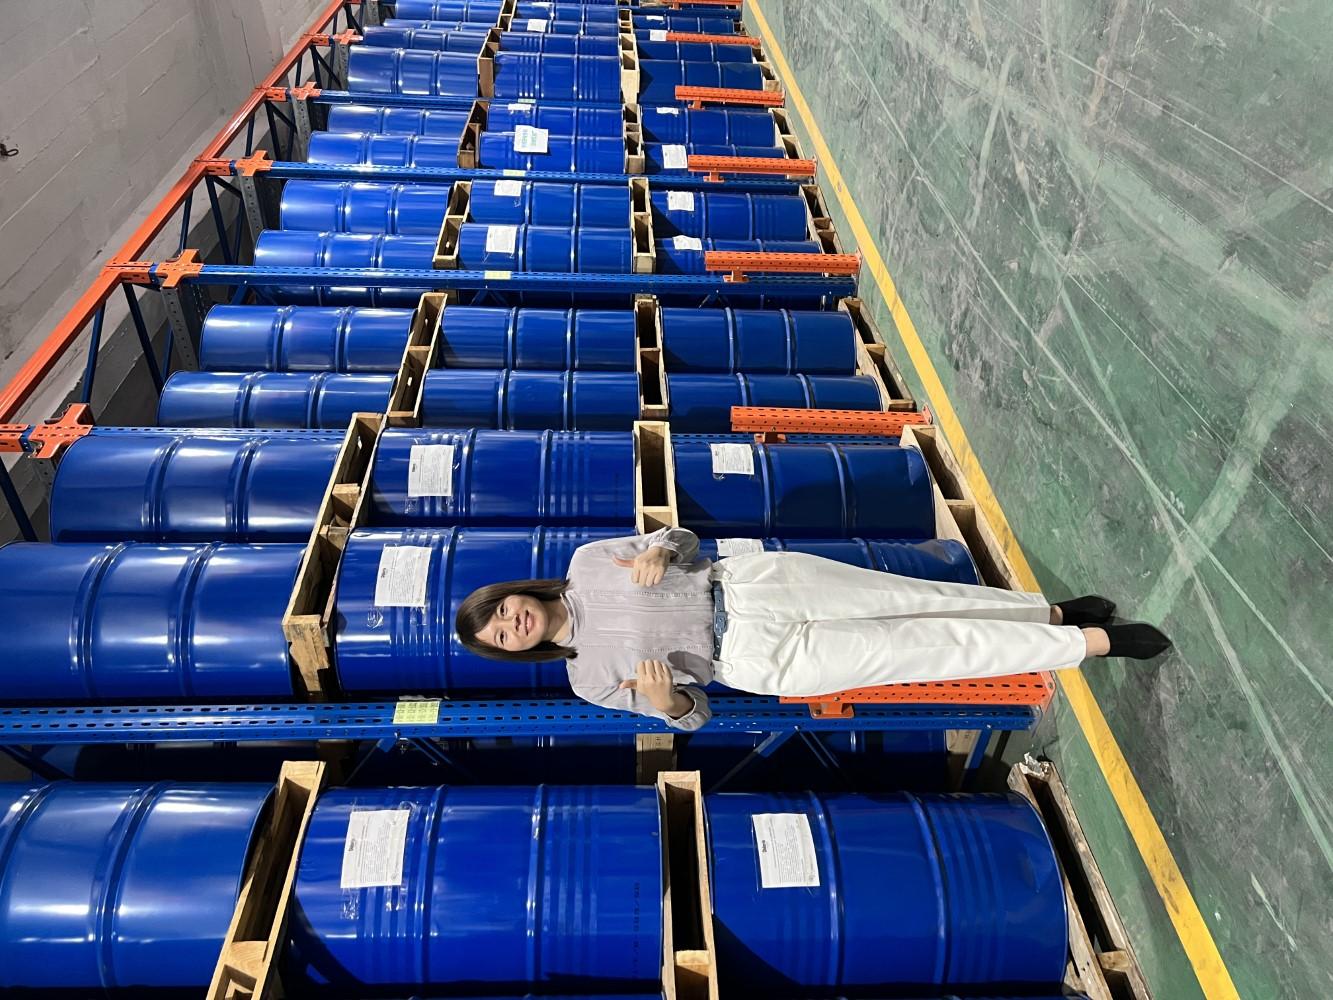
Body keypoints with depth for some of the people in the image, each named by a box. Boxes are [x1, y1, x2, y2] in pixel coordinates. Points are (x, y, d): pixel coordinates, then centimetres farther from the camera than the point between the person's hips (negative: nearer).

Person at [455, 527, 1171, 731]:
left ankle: (1054, 614, 12)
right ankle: (1089, 642, 2)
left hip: (748, 583, 2)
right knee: (918, 648, -6)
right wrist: (665, 702, -20)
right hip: (753, 659, -2)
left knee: (911, 599, -6)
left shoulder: (586, 563, 6)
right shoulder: (589, 679, 4)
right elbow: (690, 712, 4)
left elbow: (682, 540, 12)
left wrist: (656, 553, -12)